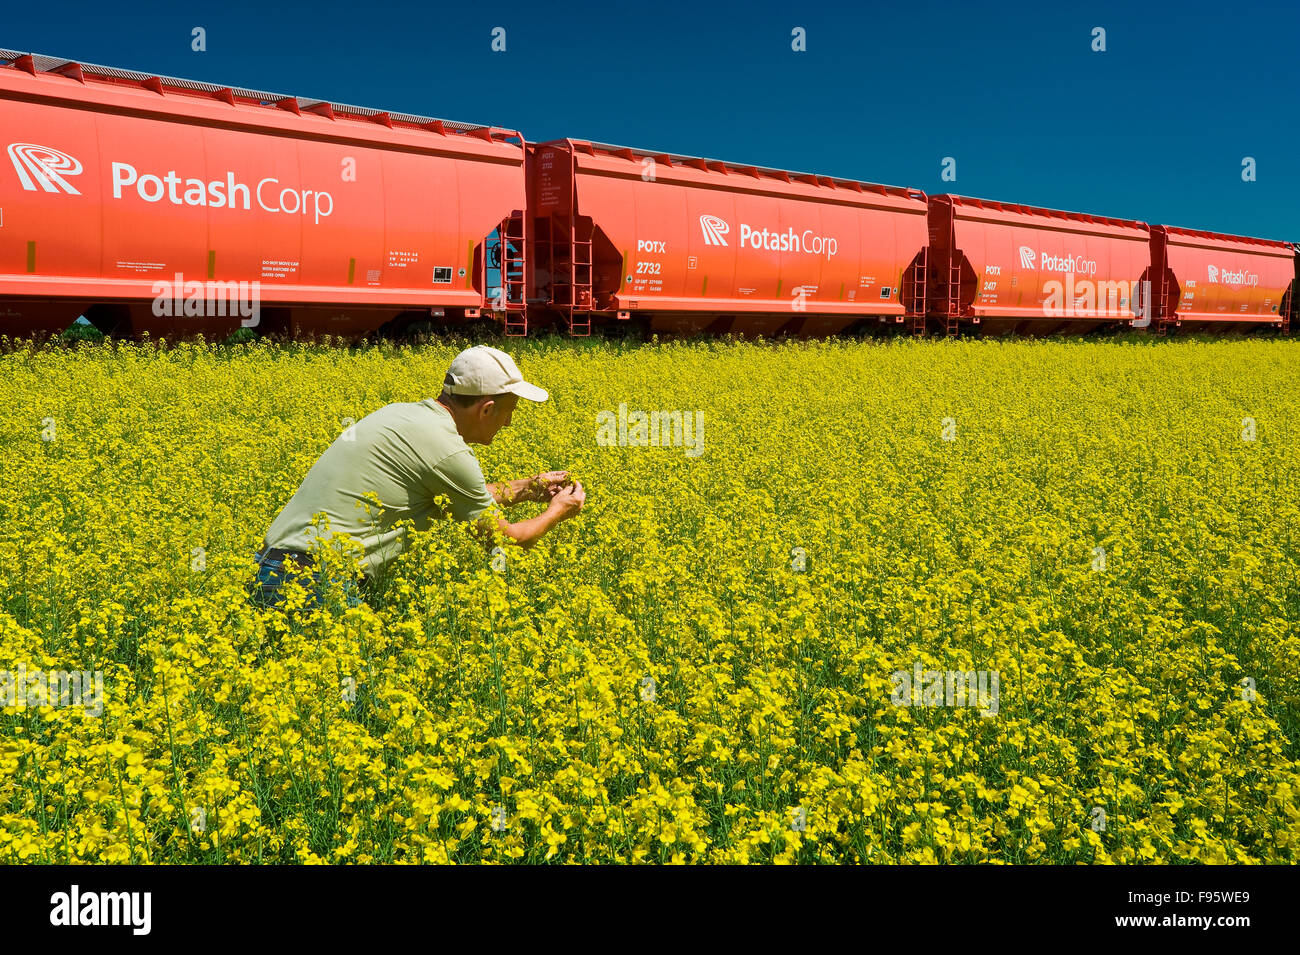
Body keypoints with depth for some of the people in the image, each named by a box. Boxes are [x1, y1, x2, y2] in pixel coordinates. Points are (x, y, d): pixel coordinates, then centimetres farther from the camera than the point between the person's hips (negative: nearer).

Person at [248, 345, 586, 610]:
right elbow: (503, 540, 2)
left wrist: (526, 489, 36)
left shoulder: (399, 413, 14)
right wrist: (555, 512, 18)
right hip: (314, 583, -9)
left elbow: (460, 500, 31)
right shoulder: (447, 450, -12)